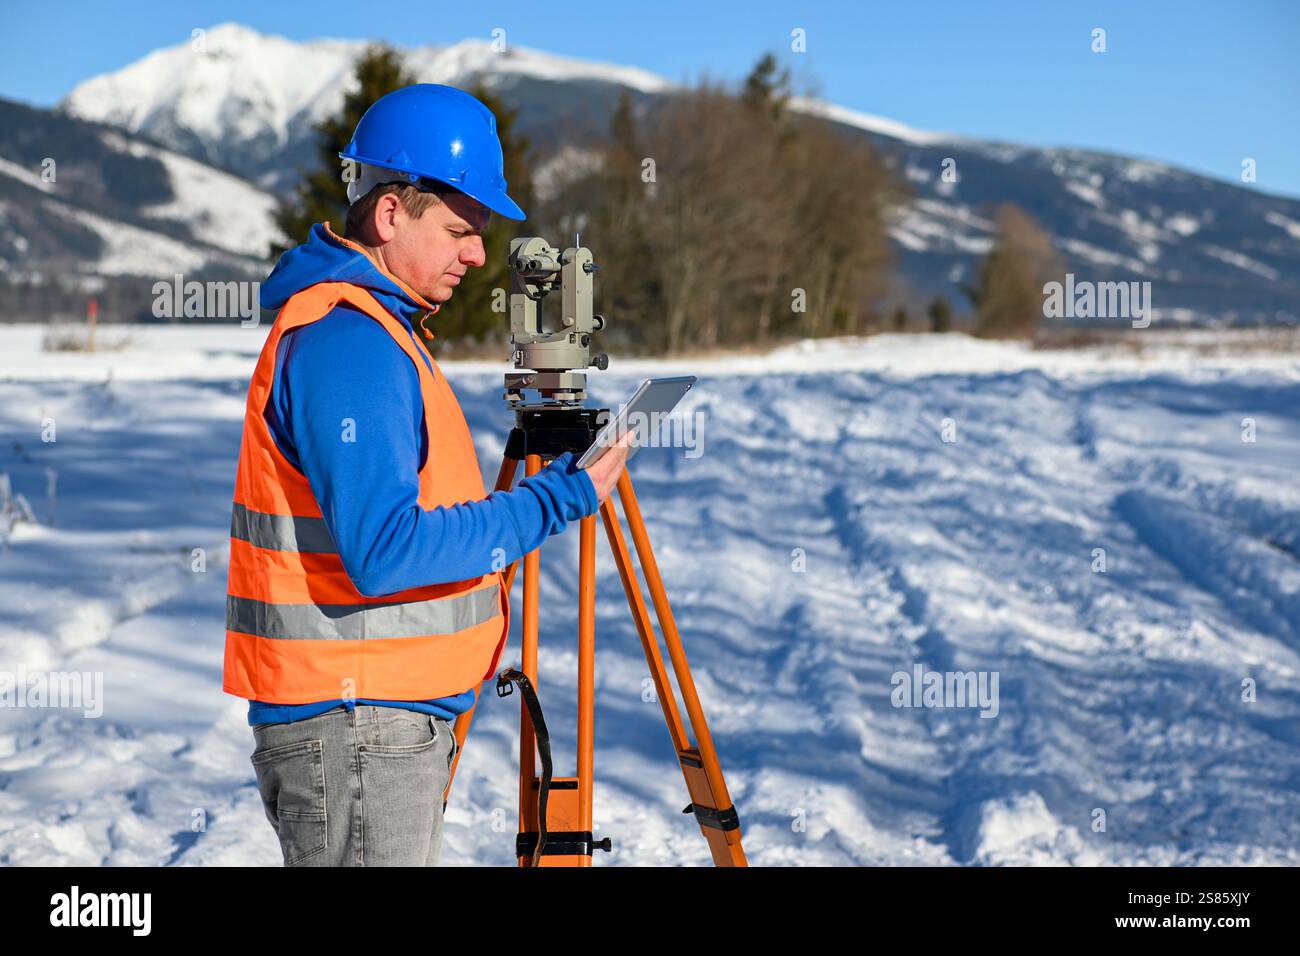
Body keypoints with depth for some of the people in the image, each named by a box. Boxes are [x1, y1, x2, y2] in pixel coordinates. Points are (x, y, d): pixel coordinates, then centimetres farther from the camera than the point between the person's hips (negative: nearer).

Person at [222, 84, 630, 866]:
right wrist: (556, 501, -20)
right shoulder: (345, 341, -18)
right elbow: (384, 551, -25)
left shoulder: (379, 330, 15)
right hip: (352, 722, -10)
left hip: (392, 715, 10)